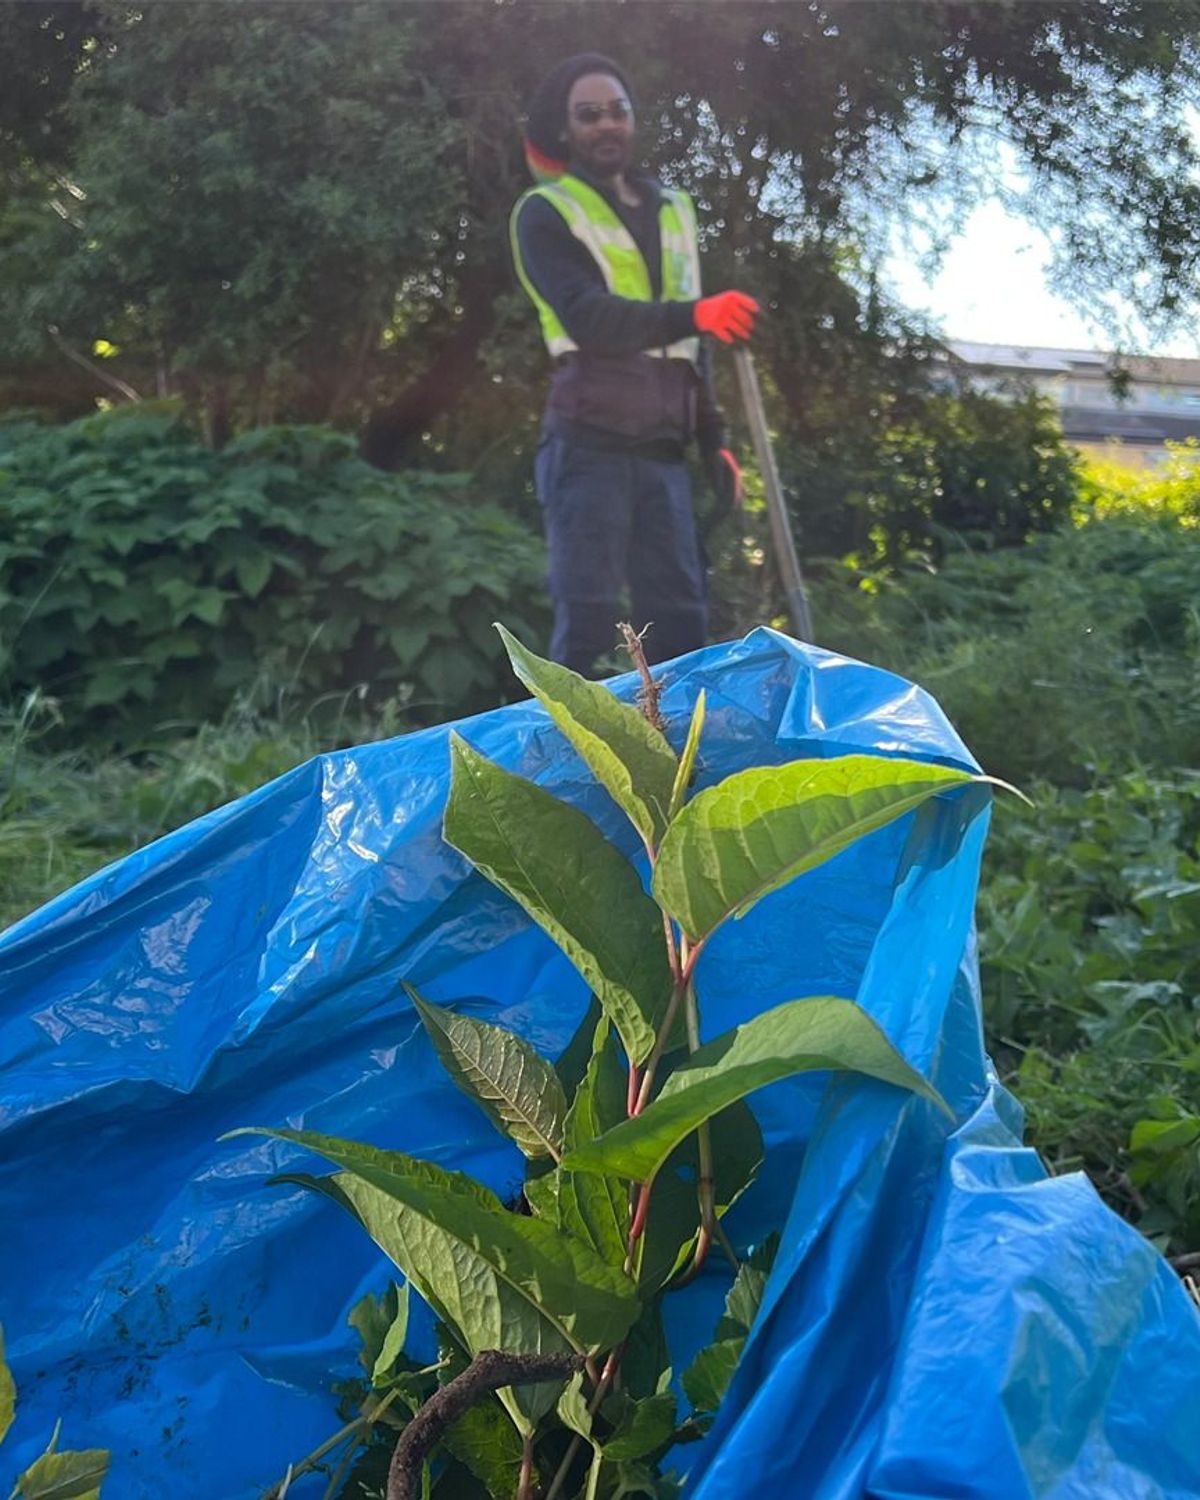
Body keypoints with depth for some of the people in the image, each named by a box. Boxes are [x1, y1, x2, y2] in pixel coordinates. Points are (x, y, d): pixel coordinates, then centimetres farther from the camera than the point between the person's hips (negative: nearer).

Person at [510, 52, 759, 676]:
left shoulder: (672, 209, 21)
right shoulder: (546, 212, 2)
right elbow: (588, 317, -15)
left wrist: (713, 438, 17)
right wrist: (694, 313, -29)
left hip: (662, 448, 5)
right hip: (589, 443, -5)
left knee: (680, 611, 1)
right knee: (589, 616, -9)